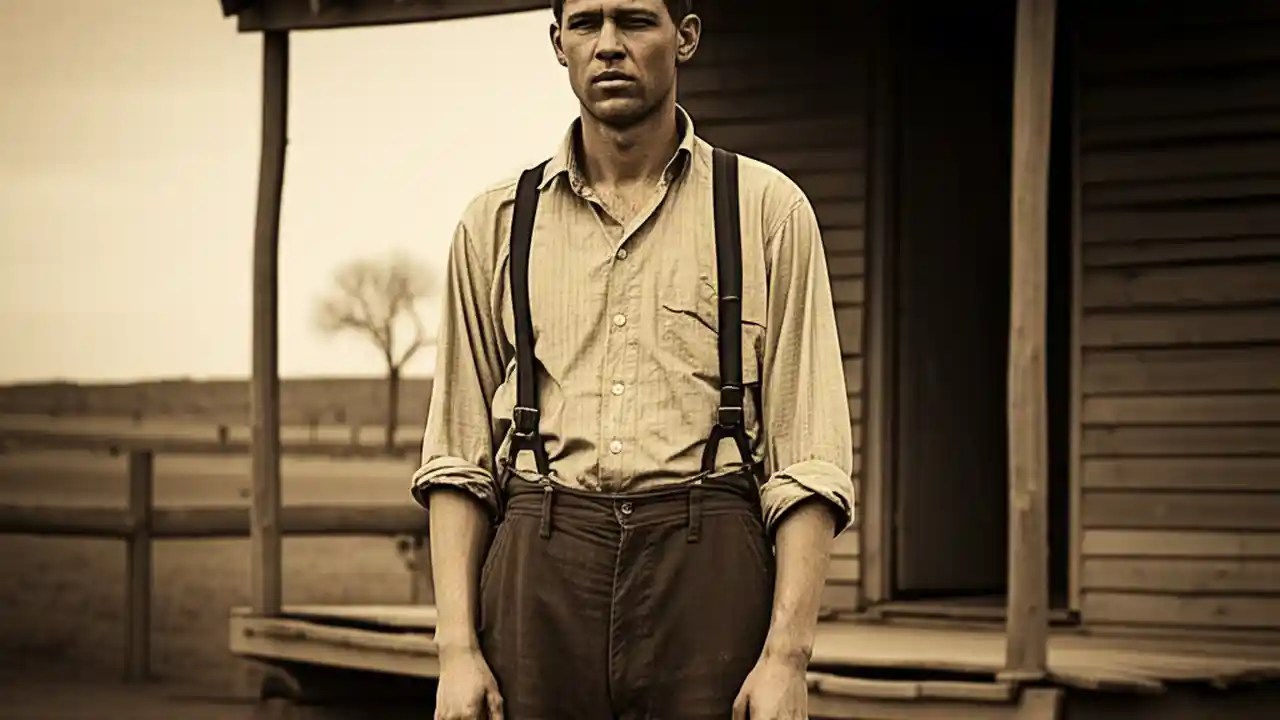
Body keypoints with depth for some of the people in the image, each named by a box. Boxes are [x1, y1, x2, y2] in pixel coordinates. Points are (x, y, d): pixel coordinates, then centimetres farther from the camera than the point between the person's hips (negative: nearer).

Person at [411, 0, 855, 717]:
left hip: (708, 572, -1)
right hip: (540, 575, 2)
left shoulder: (768, 209, 6)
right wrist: (457, 647, -1)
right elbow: (458, 458, 10)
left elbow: (808, 461, 0)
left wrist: (787, 656, -9)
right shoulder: (497, 224, 12)